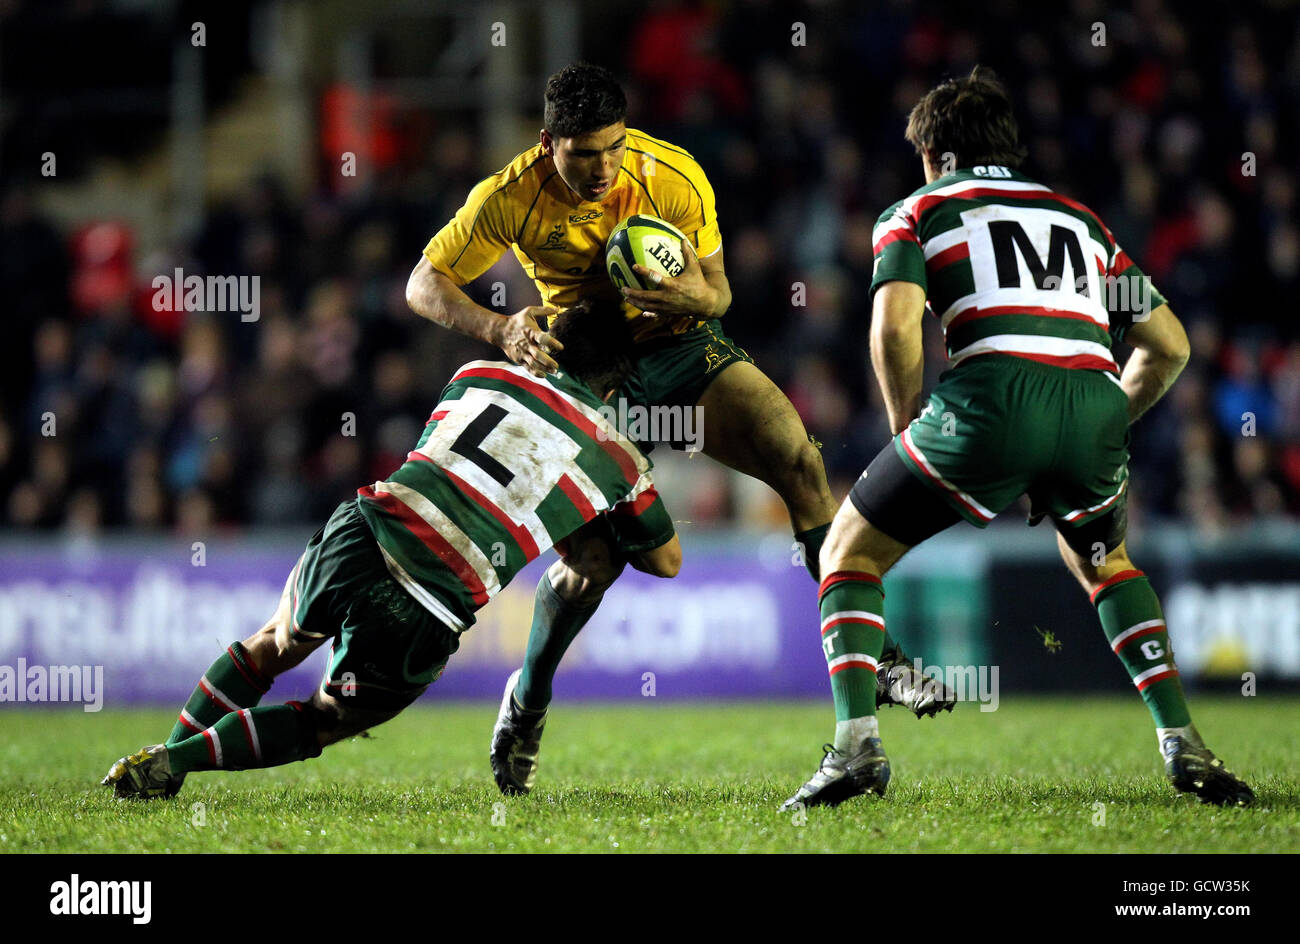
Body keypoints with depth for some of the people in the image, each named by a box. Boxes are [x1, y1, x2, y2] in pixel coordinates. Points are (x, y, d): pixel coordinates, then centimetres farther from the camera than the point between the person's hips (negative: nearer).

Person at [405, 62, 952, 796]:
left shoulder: (676, 177, -17)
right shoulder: (509, 200, -19)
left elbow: (717, 294, -6)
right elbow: (425, 284, -10)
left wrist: (693, 296, -32)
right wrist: (501, 328, -28)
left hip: (683, 347, 2)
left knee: (801, 463, -20)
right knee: (592, 558, -15)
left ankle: (878, 659, -14)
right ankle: (526, 703, 13)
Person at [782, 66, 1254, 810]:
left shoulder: (918, 211, 19)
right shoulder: (1080, 218, 31)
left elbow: (895, 326, -1)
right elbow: (1170, 345, 28)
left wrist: (910, 434, 11)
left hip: (993, 396, -4)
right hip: (1093, 400, 4)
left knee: (849, 554, 16)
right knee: (1102, 560, 34)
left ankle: (857, 744, -4)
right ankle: (1183, 743, 19)